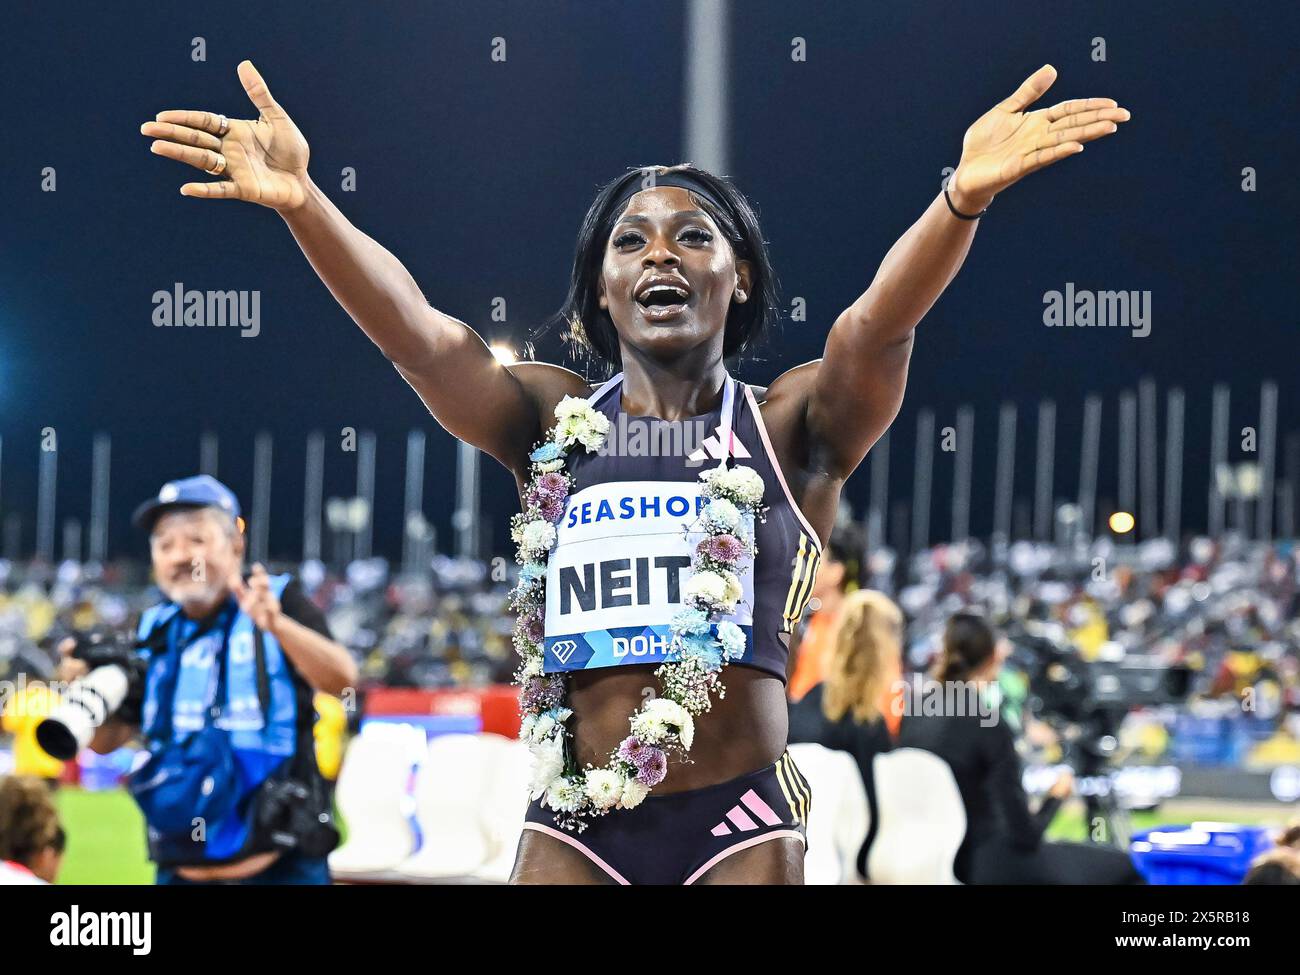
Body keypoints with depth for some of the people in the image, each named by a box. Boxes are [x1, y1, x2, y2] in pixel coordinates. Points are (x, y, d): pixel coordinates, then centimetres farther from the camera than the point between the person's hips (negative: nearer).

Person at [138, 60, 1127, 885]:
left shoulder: (793, 427, 4)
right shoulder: (552, 421, 9)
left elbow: (880, 323, -16)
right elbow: (416, 331, -7)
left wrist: (961, 199, -37)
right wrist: (302, 203, -25)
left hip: (740, 825, -2)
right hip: (575, 825, 2)